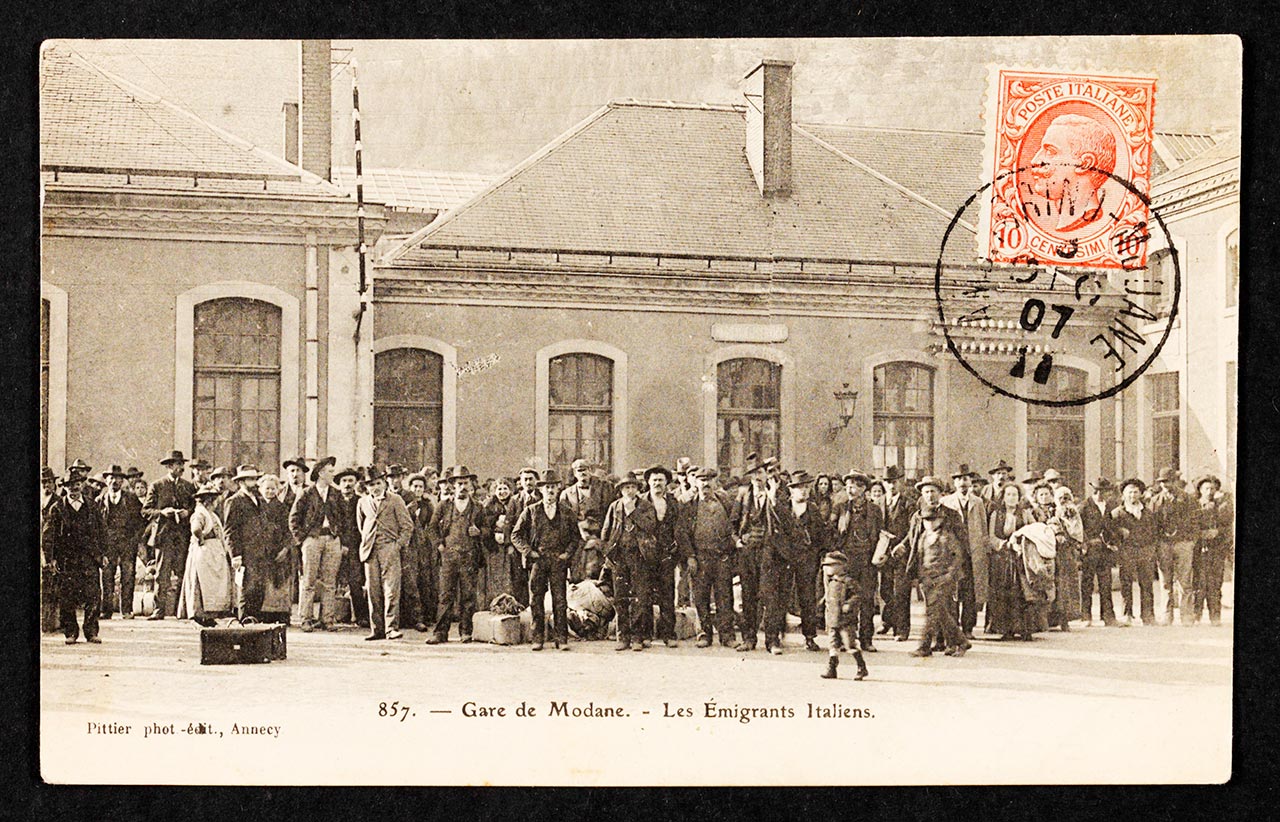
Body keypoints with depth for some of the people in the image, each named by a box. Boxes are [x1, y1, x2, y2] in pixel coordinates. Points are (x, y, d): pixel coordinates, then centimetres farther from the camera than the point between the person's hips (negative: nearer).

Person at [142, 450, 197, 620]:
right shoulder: (157, 486, 8)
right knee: (162, 574, -6)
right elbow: (146, 510, 5)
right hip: (164, 534, -2)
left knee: (183, 572, -2)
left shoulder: (189, 487, 16)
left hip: (184, 535, 2)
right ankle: (159, 609, -5)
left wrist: (188, 512, -2)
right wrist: (161, 512, -11)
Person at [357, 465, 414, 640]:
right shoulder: (362, 503, 14)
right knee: (373, 592, 2)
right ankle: (377, 629, 7)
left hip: (389, 549, -3)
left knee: (391, 590, -10)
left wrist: (398, 545, -4)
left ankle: (391, 628, -10)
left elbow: (407, 526, 3)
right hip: (370, 551, 3)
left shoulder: (395, 500, 4)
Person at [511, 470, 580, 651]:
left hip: (559, 561, 0)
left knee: (560, 601, -2)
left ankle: (561, 639, 2)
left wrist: (568, 553, 0)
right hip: (538, 560, 0)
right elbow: (516, 535, 8)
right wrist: (528, 552, -2)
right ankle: (538, 638, 5)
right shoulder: (531, 511, 8)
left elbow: (576, 537, 14)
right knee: (536, 600, -1)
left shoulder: (568, 513, 10)